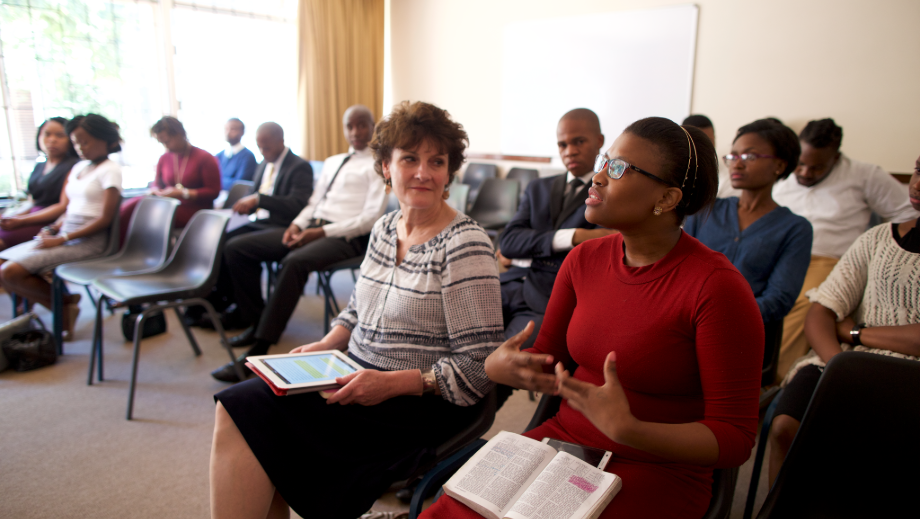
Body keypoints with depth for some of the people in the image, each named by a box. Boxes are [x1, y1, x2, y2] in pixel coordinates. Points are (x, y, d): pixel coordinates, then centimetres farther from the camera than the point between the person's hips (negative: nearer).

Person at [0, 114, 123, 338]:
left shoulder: (110, 170, -8)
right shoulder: (78, 167, 16)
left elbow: (105, 219, -14)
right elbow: (65, 208, 16)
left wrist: (62, 238, -16)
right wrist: (52, 229, -3)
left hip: (88, 241, -8)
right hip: (64, 233, 9)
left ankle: (67, 301, 5)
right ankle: (63, 311, 3)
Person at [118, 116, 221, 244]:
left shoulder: (205, 158, -3)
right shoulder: (164, 158, 12)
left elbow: (214, 191, -6)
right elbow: (157, 183, 24)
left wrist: (183, 193, -15)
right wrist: (156, 191, -2)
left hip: (195, 213, -5)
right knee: (130, 206, -25)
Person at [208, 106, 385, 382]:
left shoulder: (377, 166, 2)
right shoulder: (332, 161, 26)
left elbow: (371, 217, -9)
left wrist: (322, 232, -16)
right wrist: (297, 224, 1)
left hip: (344, 237, -8)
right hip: (309, 227, 8)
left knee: (294, 262, -38)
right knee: (236, 248, -3)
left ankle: (258, 351, -32)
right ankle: (256, 322, 6)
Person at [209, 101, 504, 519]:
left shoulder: (465, 244, -16)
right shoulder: (384, 228, 8)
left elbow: (477, 368, -17)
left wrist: (391, 383, -23)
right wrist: (322, 348, 3)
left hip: (420, 403, -7)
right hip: (356, 377, 7)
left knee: (244, 409, -16)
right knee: (238, 406, -12)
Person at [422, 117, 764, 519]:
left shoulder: (717, 287, -17)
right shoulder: (584, 260, 1)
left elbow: (735, 439, -14)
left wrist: (626, 430, -28)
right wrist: (497, 368, -11)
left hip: (658, 469, -4)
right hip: (564, 438, 5)